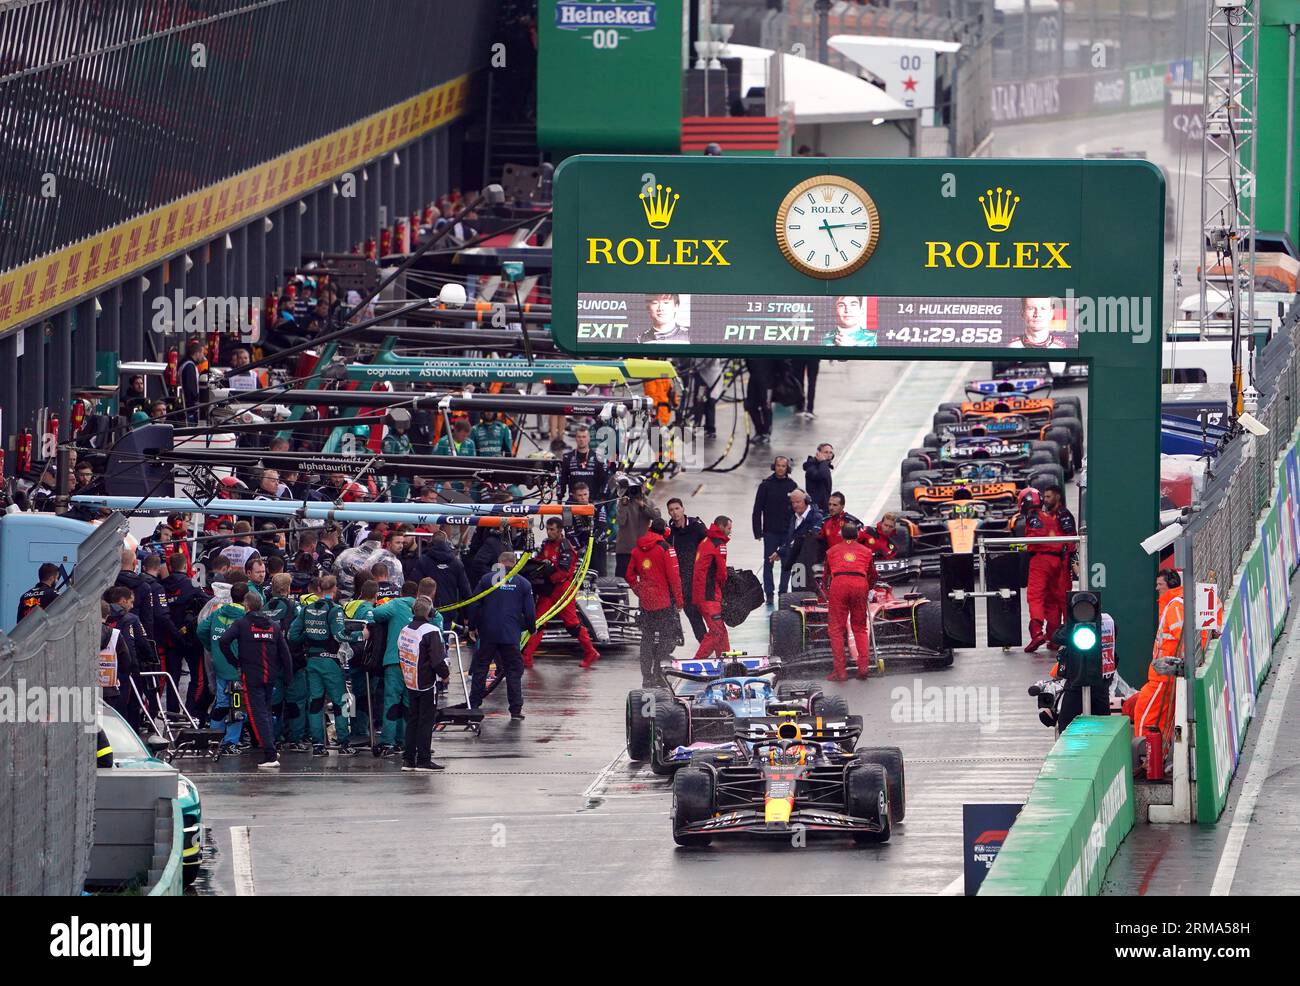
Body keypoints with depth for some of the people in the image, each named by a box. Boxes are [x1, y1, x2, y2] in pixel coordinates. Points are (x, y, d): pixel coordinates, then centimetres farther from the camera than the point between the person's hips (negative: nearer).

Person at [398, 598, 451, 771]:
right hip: (427, 684, -7)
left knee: (412, 719, 14)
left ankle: (408, 759, 14)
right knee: (426, 720, -1)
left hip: (410, 683, 7)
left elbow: (401, 656, 13)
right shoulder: (431, 632, -18)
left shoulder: (404, 631, 5)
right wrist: (445, 674, -3)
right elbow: (437, 659, -20)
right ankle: (423, 760, 0)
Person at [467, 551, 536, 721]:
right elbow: (529, 611, 3)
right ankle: (516, 709, 1)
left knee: (480, 668, 11)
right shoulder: (523, 583, 2)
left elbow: (474, 605, 2)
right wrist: (532, 628, 20)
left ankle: (473, 705, 13)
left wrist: (473, 626, 14)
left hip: (488, 633, 0)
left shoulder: (486, 579, 2)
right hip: (512, 635, 0)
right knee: (514, 670, 5)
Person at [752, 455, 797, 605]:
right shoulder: (766, 485, -1)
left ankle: (784, 593, 14)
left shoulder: (792, 486, 4)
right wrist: (757, 531, -6)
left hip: (787, 531, 2)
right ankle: (769, 594, 2)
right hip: (770, 532, -2)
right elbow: (757, 510, -1)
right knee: (768, 563, -2)